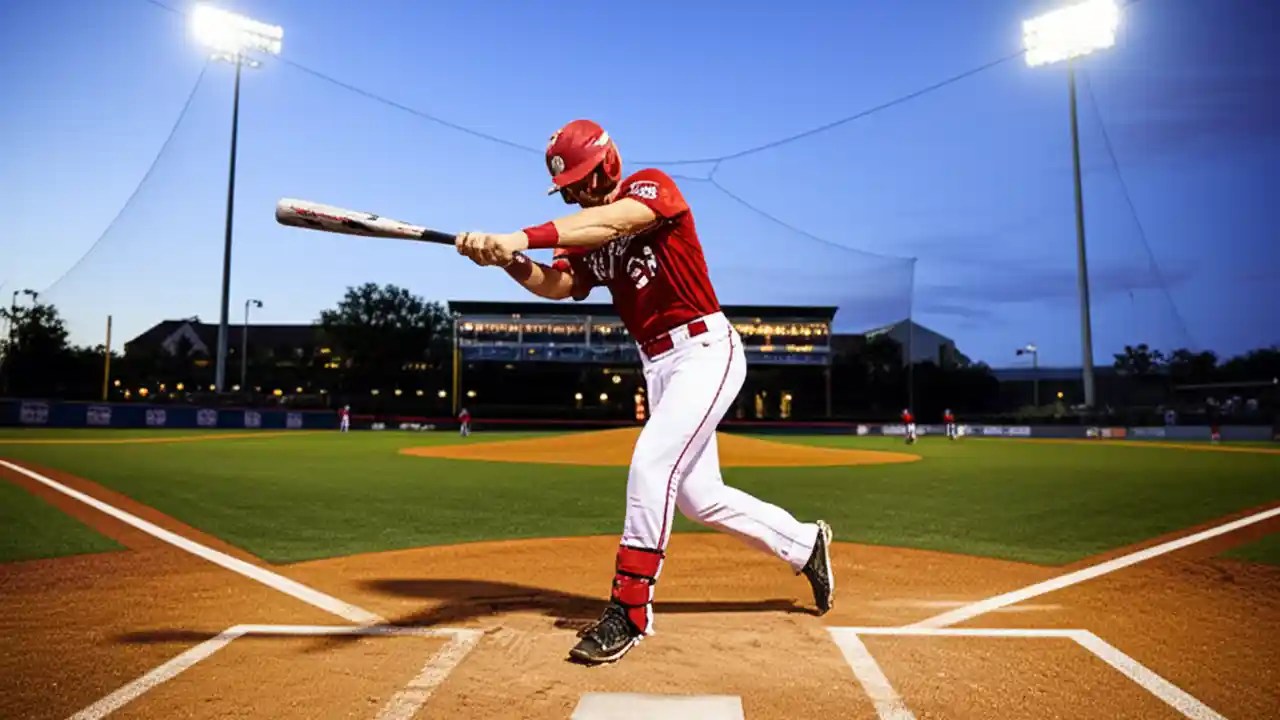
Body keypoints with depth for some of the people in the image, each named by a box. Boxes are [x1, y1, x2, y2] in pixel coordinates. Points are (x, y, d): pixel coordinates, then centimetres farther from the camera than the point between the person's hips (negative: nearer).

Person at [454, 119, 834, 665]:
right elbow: (555, 286, -8)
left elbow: (613, 222, -31)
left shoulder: (653, 186, -9)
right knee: (700, 497, 11)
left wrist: (524, 237, -41)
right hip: (657, 366, 8)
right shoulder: (586, 238, 10)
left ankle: (629, 609, -8)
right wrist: (504, 258, -25)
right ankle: (805, 543, 32)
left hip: (706, 351, -8)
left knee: (650, 466, -20)